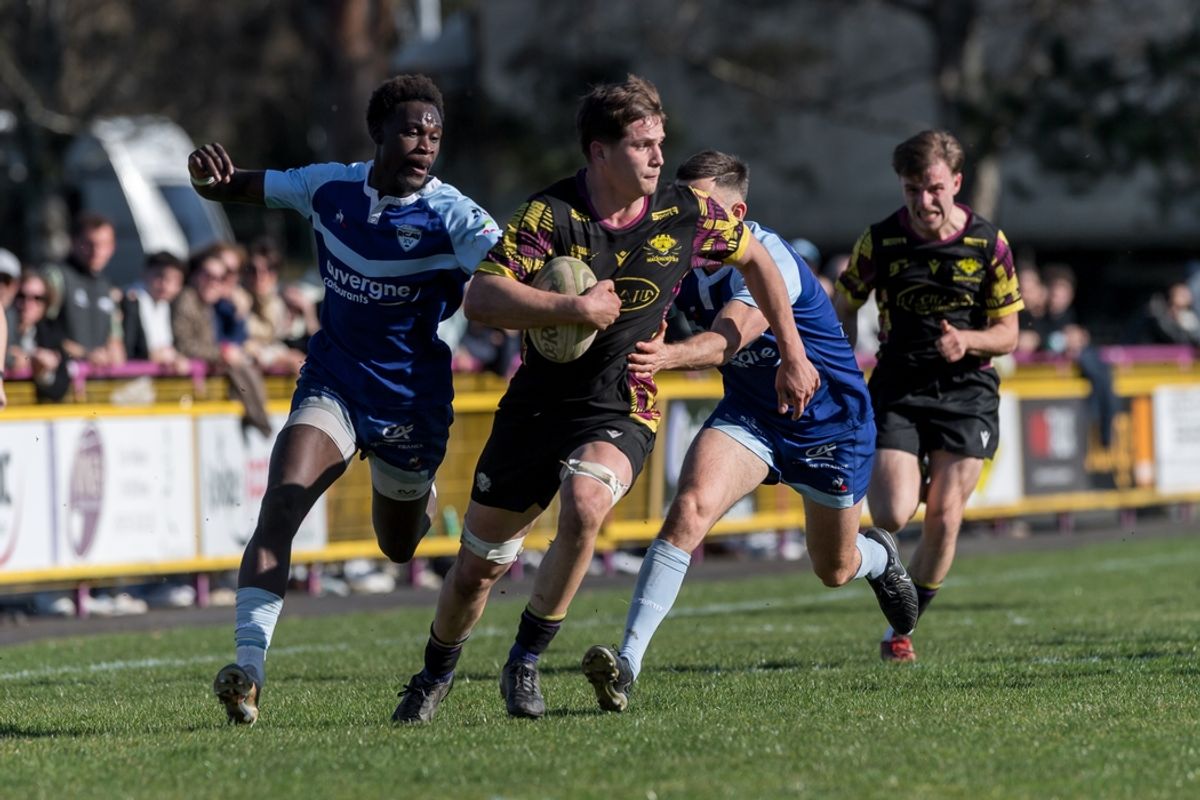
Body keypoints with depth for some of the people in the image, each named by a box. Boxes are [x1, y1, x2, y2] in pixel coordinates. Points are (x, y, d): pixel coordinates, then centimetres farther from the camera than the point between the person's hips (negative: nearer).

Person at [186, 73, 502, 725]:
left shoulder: (452, 218, -18)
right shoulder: (330, 188, -6)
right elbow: (238, 188, 6)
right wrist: (212, 176, -19)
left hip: (411, 403, -1)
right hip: (331, 385, 1)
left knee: (398, 546, 21)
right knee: (280, 508, -24)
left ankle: (416, 489, 60)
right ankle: (248, 668, -29)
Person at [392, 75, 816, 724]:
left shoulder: (686, 214, -6)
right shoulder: (551, 214, -15)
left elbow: (755, 260, 14)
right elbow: (480, 298, -25)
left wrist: (793, 353, 16)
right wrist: (577, 309, -30)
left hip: (621, 411, 0)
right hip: (536, 404, 0)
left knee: (583, 506, -33)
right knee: (477, 569, 8)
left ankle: (526, 662, -16)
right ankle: (435, 675, 39)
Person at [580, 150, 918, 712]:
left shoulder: (770, 261, -31)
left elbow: (728, 338, -48)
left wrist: (668, 356, -69)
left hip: (831, 425, -4)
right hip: (748, 413, 4)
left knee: (834, 571, 15)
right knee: (690, 508, -26)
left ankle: (878, 556, 56)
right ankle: (628, 662, -32)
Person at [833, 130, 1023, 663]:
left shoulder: (989, 244, -4)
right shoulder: (880, 242, -4)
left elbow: (1007, 334, 1)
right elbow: (840, 311, 9)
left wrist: (967, 341, -19)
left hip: (966, 393, 0)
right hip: (897, 391, 0)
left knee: (944, 521, -6)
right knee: (892, 517, -16)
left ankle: (902, 628, 12)